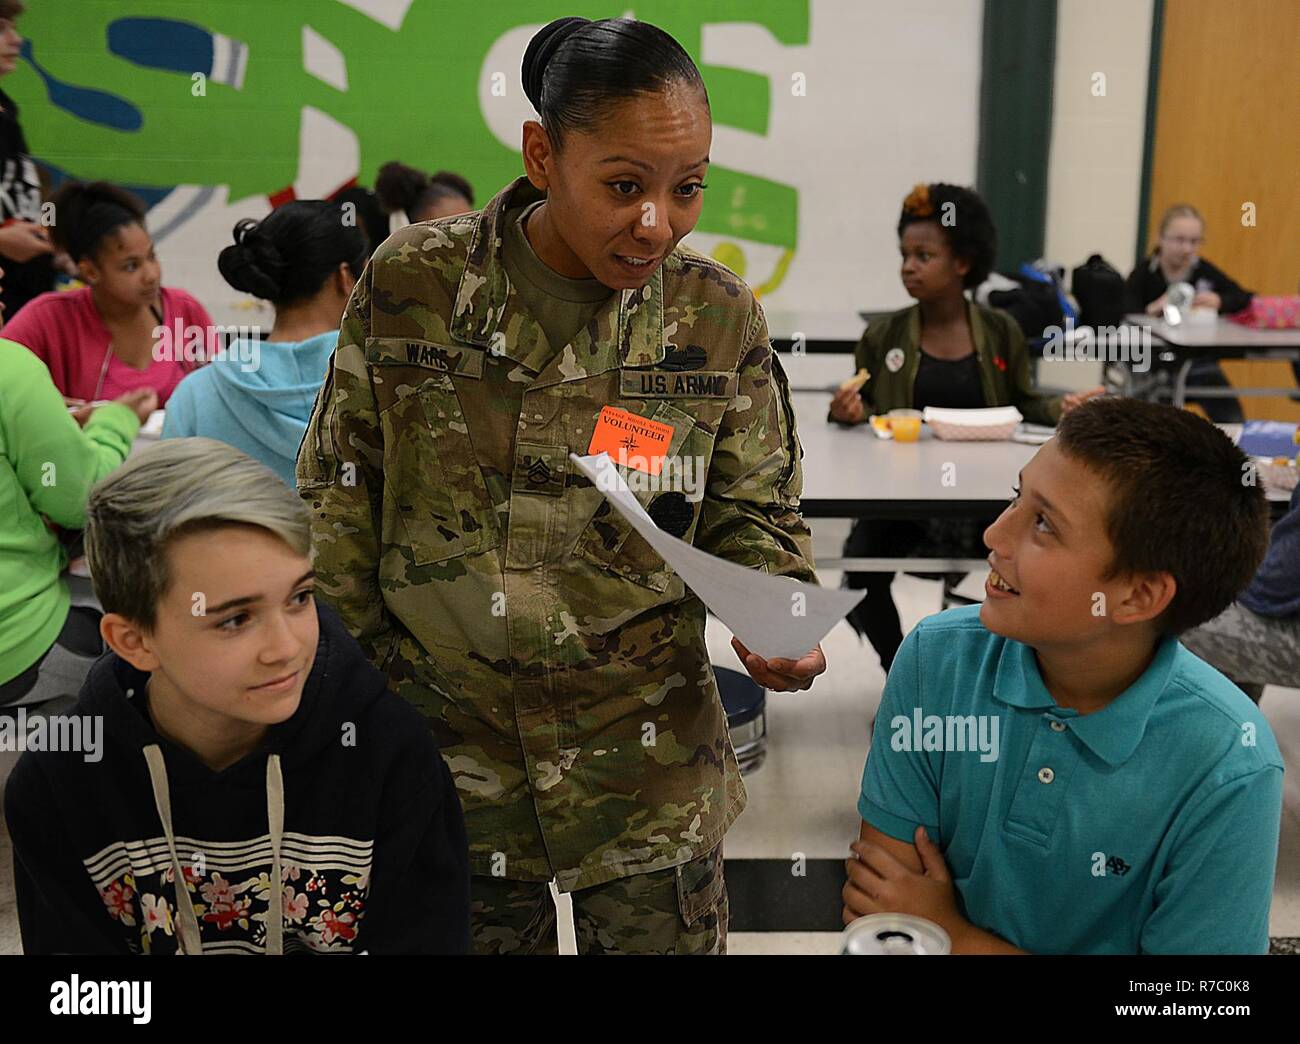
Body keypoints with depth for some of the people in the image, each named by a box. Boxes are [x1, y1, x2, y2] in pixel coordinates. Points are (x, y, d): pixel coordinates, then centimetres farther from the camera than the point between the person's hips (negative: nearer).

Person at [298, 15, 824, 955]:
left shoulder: (719, 318, -6)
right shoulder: (409, 286, -9)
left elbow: (753, 515, 4)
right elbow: (338, 504, 1)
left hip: (644, 746, 1)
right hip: (440, 737, 0)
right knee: (477, 932, 16)